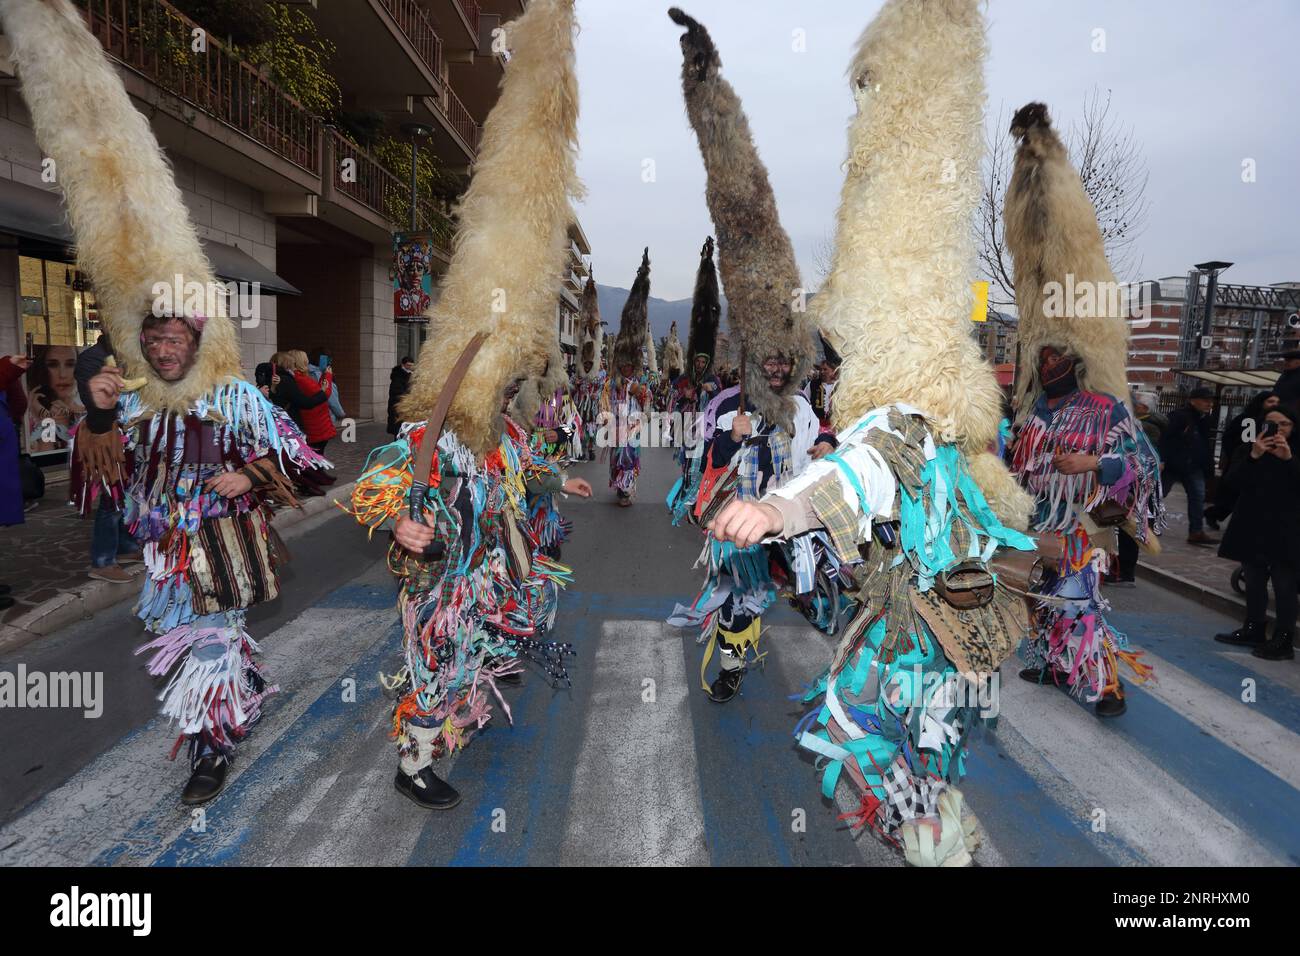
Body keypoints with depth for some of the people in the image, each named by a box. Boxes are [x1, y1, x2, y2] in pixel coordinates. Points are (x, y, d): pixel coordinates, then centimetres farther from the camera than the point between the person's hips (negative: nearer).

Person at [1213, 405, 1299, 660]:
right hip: (1251, 528, 3)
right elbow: (1230, 482, -8)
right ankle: (1253, 629, 26)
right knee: (1254, 582, 14)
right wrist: (1253, 457, -20)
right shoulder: (1248, 449, 4)